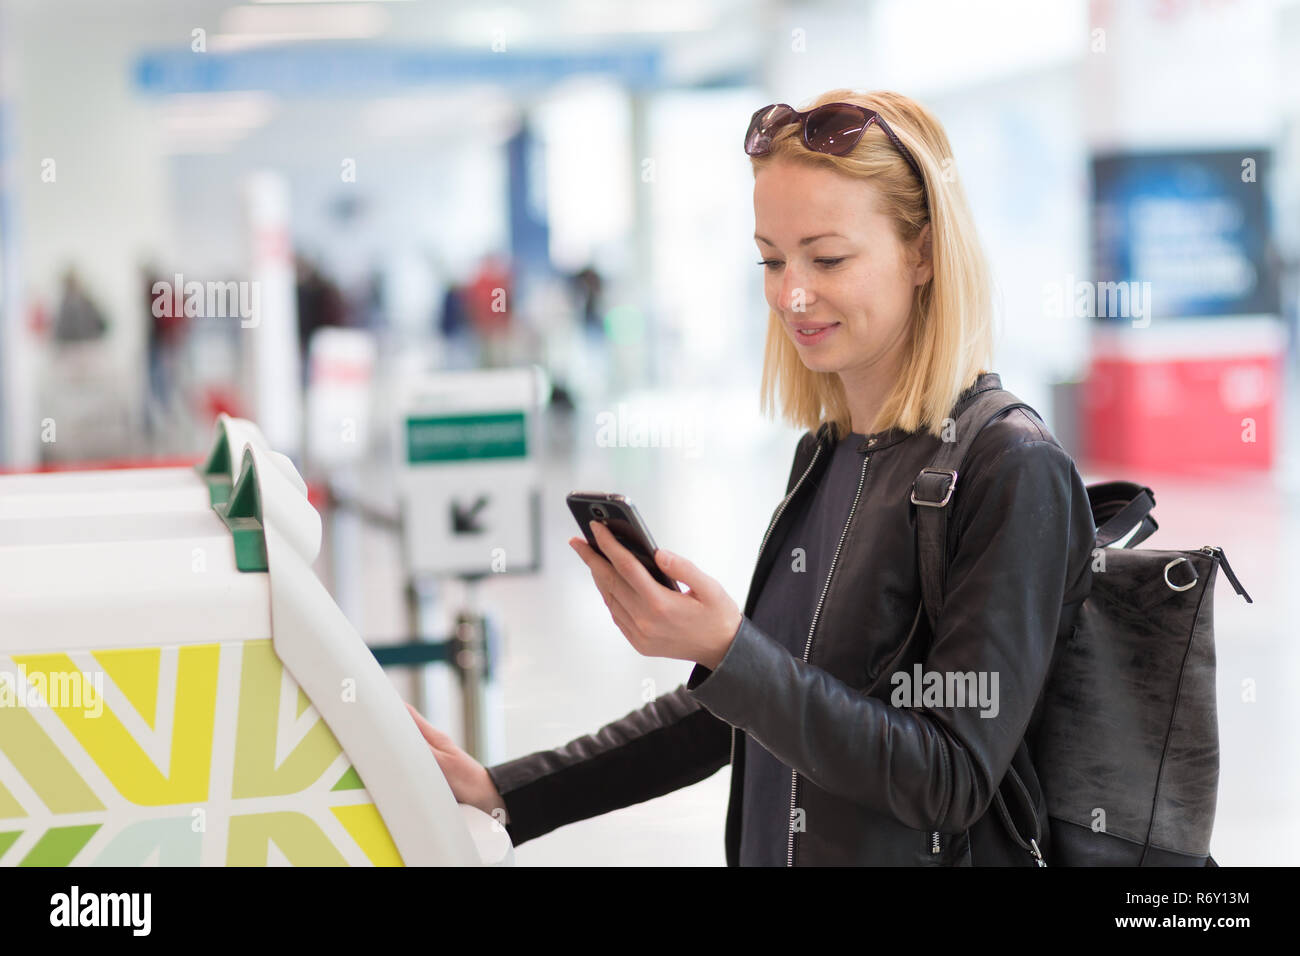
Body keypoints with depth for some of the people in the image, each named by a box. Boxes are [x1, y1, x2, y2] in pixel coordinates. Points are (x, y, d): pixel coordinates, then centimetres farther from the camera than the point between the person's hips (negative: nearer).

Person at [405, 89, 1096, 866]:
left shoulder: (1014, 472, -13)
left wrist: (727, 649, -23)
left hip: (924, 852, -6)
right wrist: (503, 793, 11)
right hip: (772, 846, 6)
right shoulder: (823, 453, 8)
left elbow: (952, 785, -16)